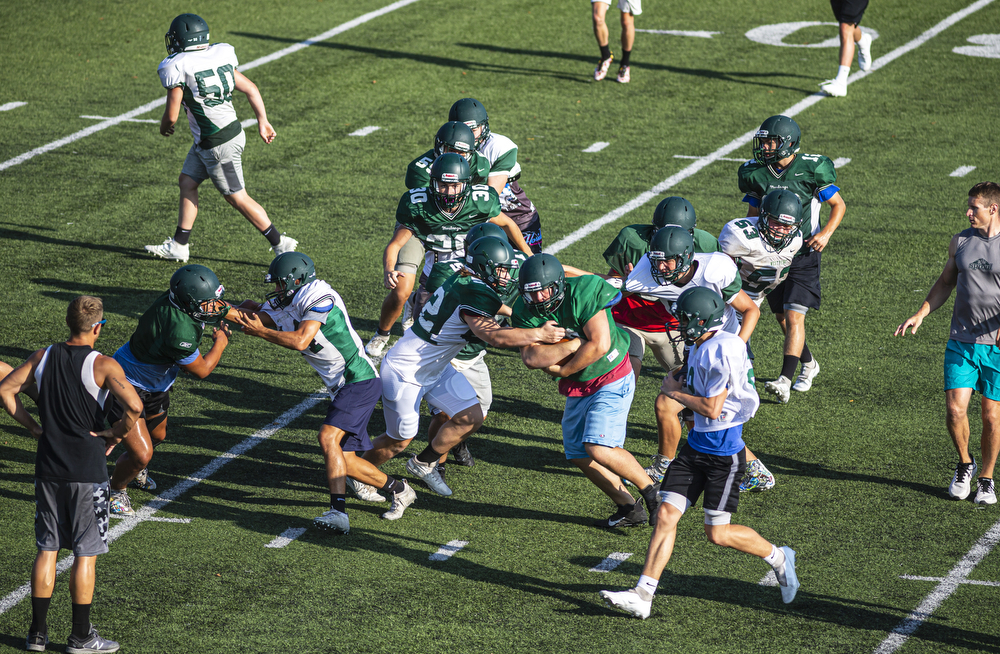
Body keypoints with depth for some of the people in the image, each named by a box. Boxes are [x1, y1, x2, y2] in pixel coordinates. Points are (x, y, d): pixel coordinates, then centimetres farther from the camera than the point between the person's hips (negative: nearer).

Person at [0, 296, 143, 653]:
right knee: (86, 554, 4)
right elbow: (134, 406, -26)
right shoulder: (103, 366, -13)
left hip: (49, 469, 5)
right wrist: (114, 434, -9)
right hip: (87, 472, -4)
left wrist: (31, 424, 9)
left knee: (47, 549, 13)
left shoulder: (43, 358, 2)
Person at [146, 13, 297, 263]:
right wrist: (263, 122, 17)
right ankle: (178, 246, 22)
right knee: (187, 183, 16)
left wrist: (164, 127, 9)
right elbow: (250, 88, 7)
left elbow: (172, 115, -14)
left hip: (218, 145, -8)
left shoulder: (176, 67, -18)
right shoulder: (218, 56, 3)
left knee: (237, 197, 4)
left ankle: (280, 244, 11)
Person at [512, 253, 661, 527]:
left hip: (612, 380, -7)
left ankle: (652, 492, 0)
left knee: (598, 448, -19)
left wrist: (562, 370, -17)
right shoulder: (525, 311, -9)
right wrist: (574, 344, -26)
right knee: (579, 455, 8)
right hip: (577, 387, 7)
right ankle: (629, 509, 22)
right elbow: (531, 358, -18)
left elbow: (599, 345, -29)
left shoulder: (583, 294, -25)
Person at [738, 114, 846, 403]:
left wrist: (826, 232, -19)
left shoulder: (811, 170, -13)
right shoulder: (756, 173, -2)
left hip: (803, 255, -5)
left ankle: (785, 380, -19)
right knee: (782, 316, 13)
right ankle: (808, 364, 37)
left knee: (794, 316, -14)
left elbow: (838, 205, -4)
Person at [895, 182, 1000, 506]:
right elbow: (945, 283, 19)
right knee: (955, 410, -7)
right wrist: (920, 315, 8)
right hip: (961, 342, 3)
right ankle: (965, 464, 19)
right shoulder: (960, 242, 7)